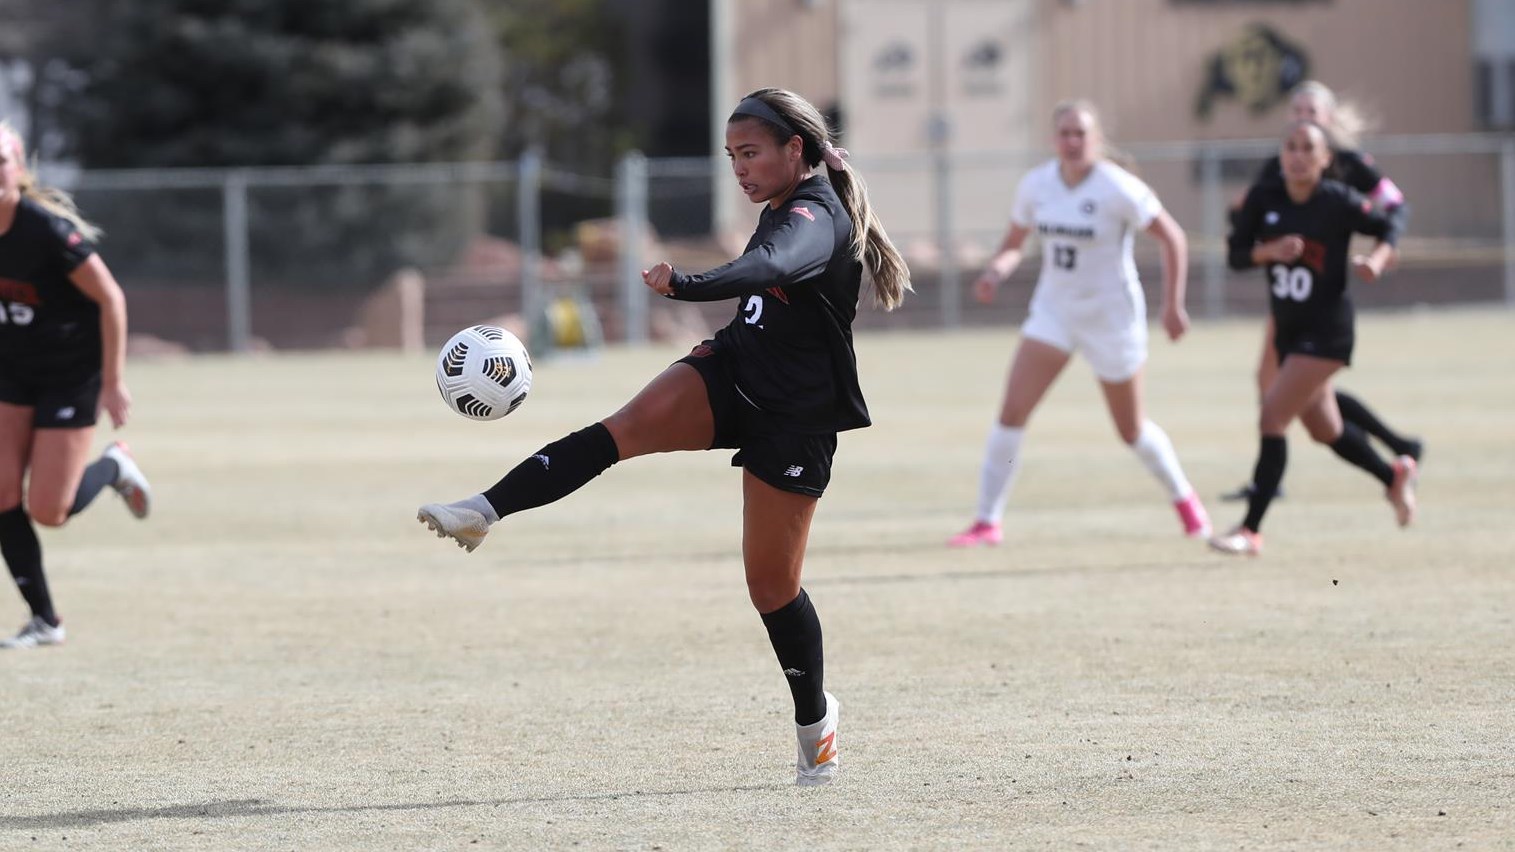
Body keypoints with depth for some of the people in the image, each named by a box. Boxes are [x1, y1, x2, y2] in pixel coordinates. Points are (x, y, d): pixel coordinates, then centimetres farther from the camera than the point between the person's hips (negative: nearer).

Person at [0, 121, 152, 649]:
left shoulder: (48, 228, -26)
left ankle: (114, 467, 24)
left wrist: (114, 382, -17)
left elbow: (111, 299, -19)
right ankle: (44, 620, 10)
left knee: (47, 512, -8)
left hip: (75, 371, -6)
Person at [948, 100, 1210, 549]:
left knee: (1131, 429, 8)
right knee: (1011, 410, -12)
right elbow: (1014, 244, 9)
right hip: (1054, 308, 4)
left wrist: (1173, 305, -14)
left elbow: (1172, 238, -11)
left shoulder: (1118, 188, -17)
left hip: (1111, 314, -4)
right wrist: (995, 271, -13)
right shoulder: (1035, 185, -3)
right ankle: (987, 522, -7)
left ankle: (1184, 498, 36)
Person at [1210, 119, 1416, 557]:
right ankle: (1394, 476, 46)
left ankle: (1250, 530, -10)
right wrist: (1269, 251, -21)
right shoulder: (1263, 198, -3)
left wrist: (1376, 259, -19)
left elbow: (1388, 229, 1)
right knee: (1325, 430, 19)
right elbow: (1235, 254, -2)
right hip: (1288, 330, 6)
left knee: (1272, 418, -15)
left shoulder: (1339, 202, -13)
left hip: (1327, 331, -6)